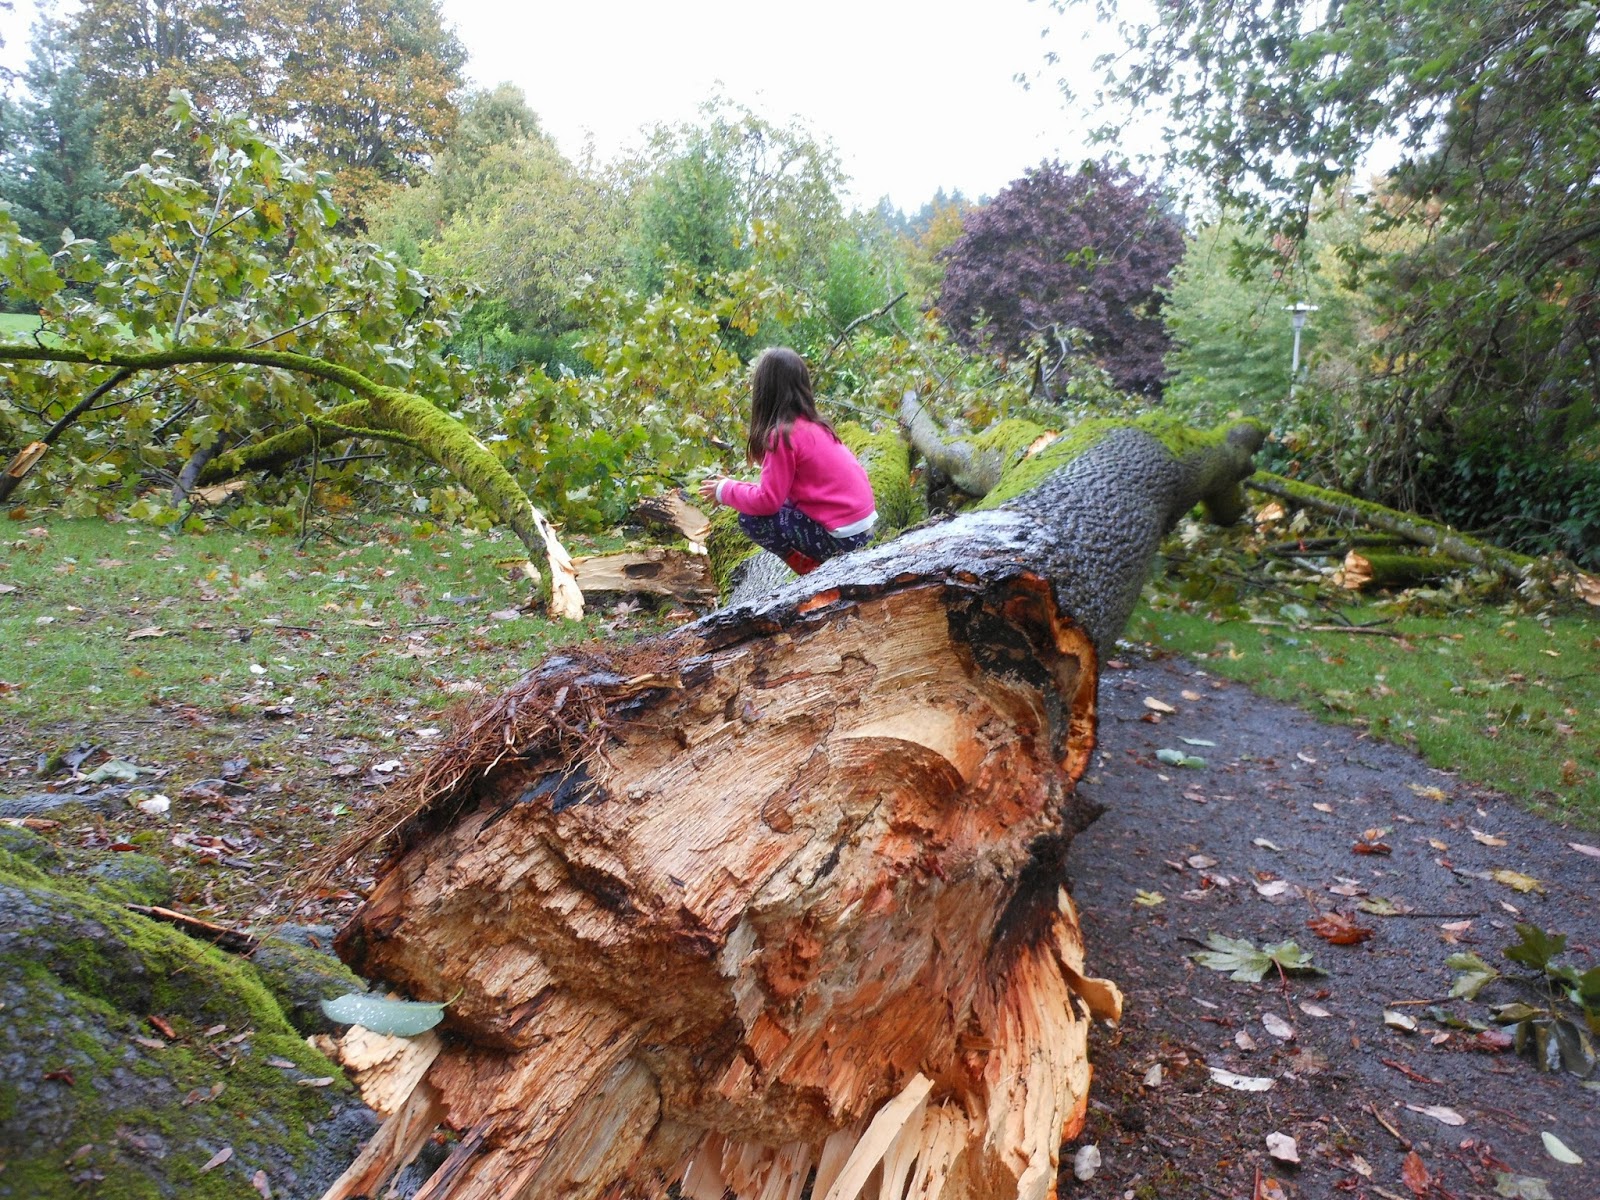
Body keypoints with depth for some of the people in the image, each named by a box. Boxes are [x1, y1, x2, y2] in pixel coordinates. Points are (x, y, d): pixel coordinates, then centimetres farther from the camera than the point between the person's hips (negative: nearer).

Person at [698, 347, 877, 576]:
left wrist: (725, 490, -1)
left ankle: (814, 570, 1)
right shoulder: (813, 426, 10)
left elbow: (767, 501, -15)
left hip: (841, 535, -8)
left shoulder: (782, 434, -15)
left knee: (750, 519, -5)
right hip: (863, 525, 8)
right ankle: (828, 563, 14)